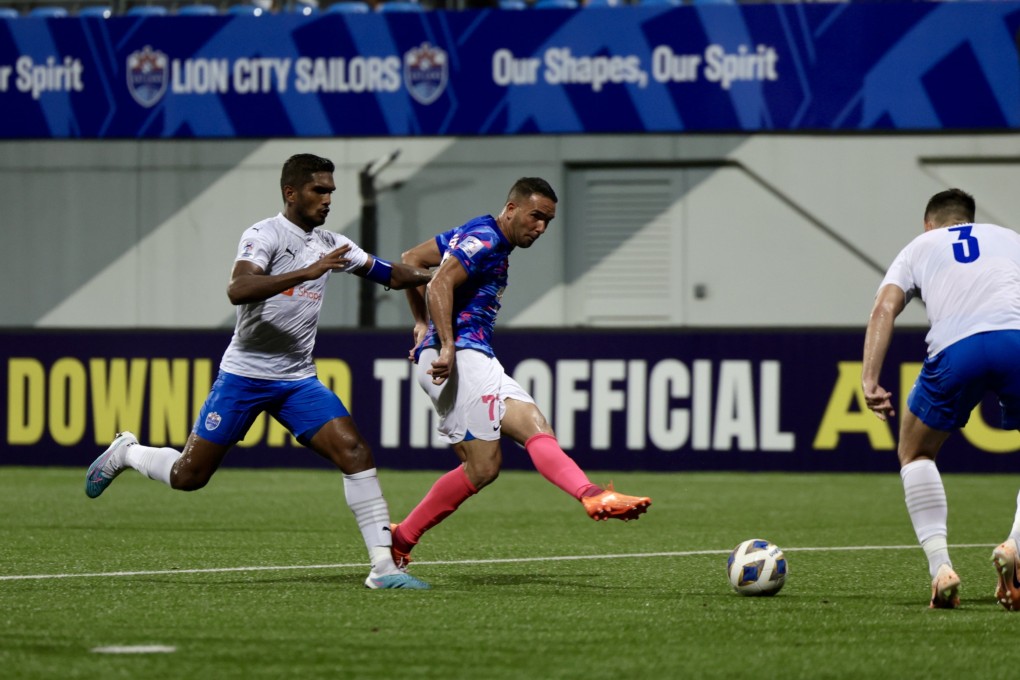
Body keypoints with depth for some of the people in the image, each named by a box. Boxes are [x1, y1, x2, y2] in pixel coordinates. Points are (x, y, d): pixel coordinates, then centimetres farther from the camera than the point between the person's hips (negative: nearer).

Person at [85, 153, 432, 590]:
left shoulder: (331, 245, 8)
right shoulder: (265, 235, -13)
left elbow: (391, 275, 16)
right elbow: (238, 290, -31)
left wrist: (435, 276, -2)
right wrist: (307, 272, -36)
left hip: (299, 381, 5)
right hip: (244, 376, -5)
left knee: (355, 453, -14)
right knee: (189, 476, 0)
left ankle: (383, 566, -14)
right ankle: (126, 452, 32)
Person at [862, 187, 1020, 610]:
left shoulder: (919, 248, 31)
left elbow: (884, 308, 13)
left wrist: (869, 380, 5)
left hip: (956, 347, -1)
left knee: (915, 453, 24)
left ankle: (940, 566, 6)